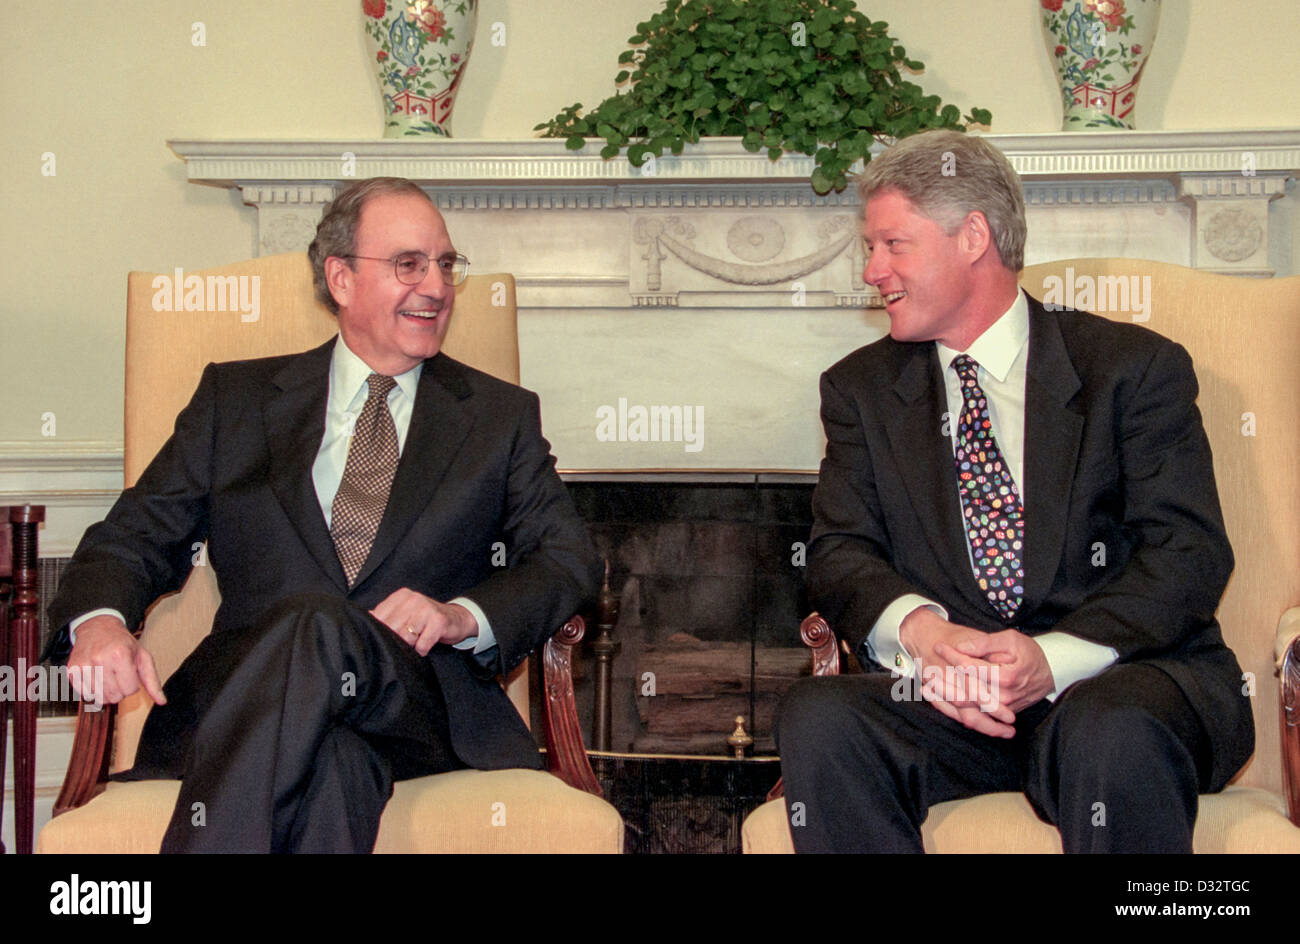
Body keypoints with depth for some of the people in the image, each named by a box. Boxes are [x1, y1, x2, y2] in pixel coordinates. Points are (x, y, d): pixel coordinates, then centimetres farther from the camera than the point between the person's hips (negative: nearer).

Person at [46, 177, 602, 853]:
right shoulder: (235, 397, 20)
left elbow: (570, 559, 13)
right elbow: (137, 535, 15)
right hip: (243, 693, 0)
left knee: (314, 625, -36)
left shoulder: (502, 416, 21)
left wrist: (465, 615, -9)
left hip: (419, 702, 1)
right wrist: (99, 619, -9)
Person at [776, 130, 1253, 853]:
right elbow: (841, 550, 6)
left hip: (1122, 675, -3)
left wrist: (1052, 657, -21)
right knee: (818, 718, -28)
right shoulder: (862, 387, 16)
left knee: (1114, 734, -38)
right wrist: (918, 627, -18)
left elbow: (1191, 551, -4)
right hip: (948, 692, 3)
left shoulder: (1133, 367, 5)